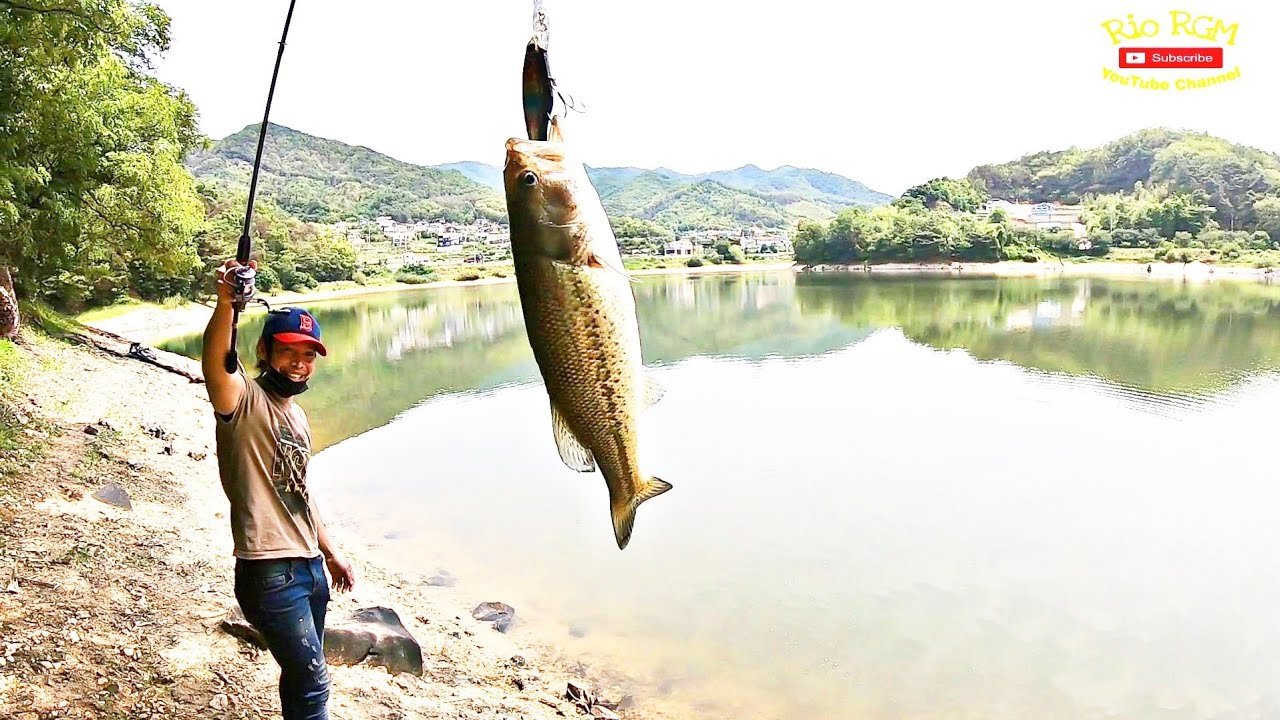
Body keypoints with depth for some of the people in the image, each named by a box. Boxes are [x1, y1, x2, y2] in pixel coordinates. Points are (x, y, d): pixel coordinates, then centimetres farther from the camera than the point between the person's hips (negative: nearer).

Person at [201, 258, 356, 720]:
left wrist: (330, 552, 24)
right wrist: (225, 304, -52)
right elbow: (215, 364, -34)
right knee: (312, 681, -6)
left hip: (309, 565, 8)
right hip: (269, 570, -8)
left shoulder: (298, 416, 15)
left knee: (302, 674, 20)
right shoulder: (244, 400, -9)